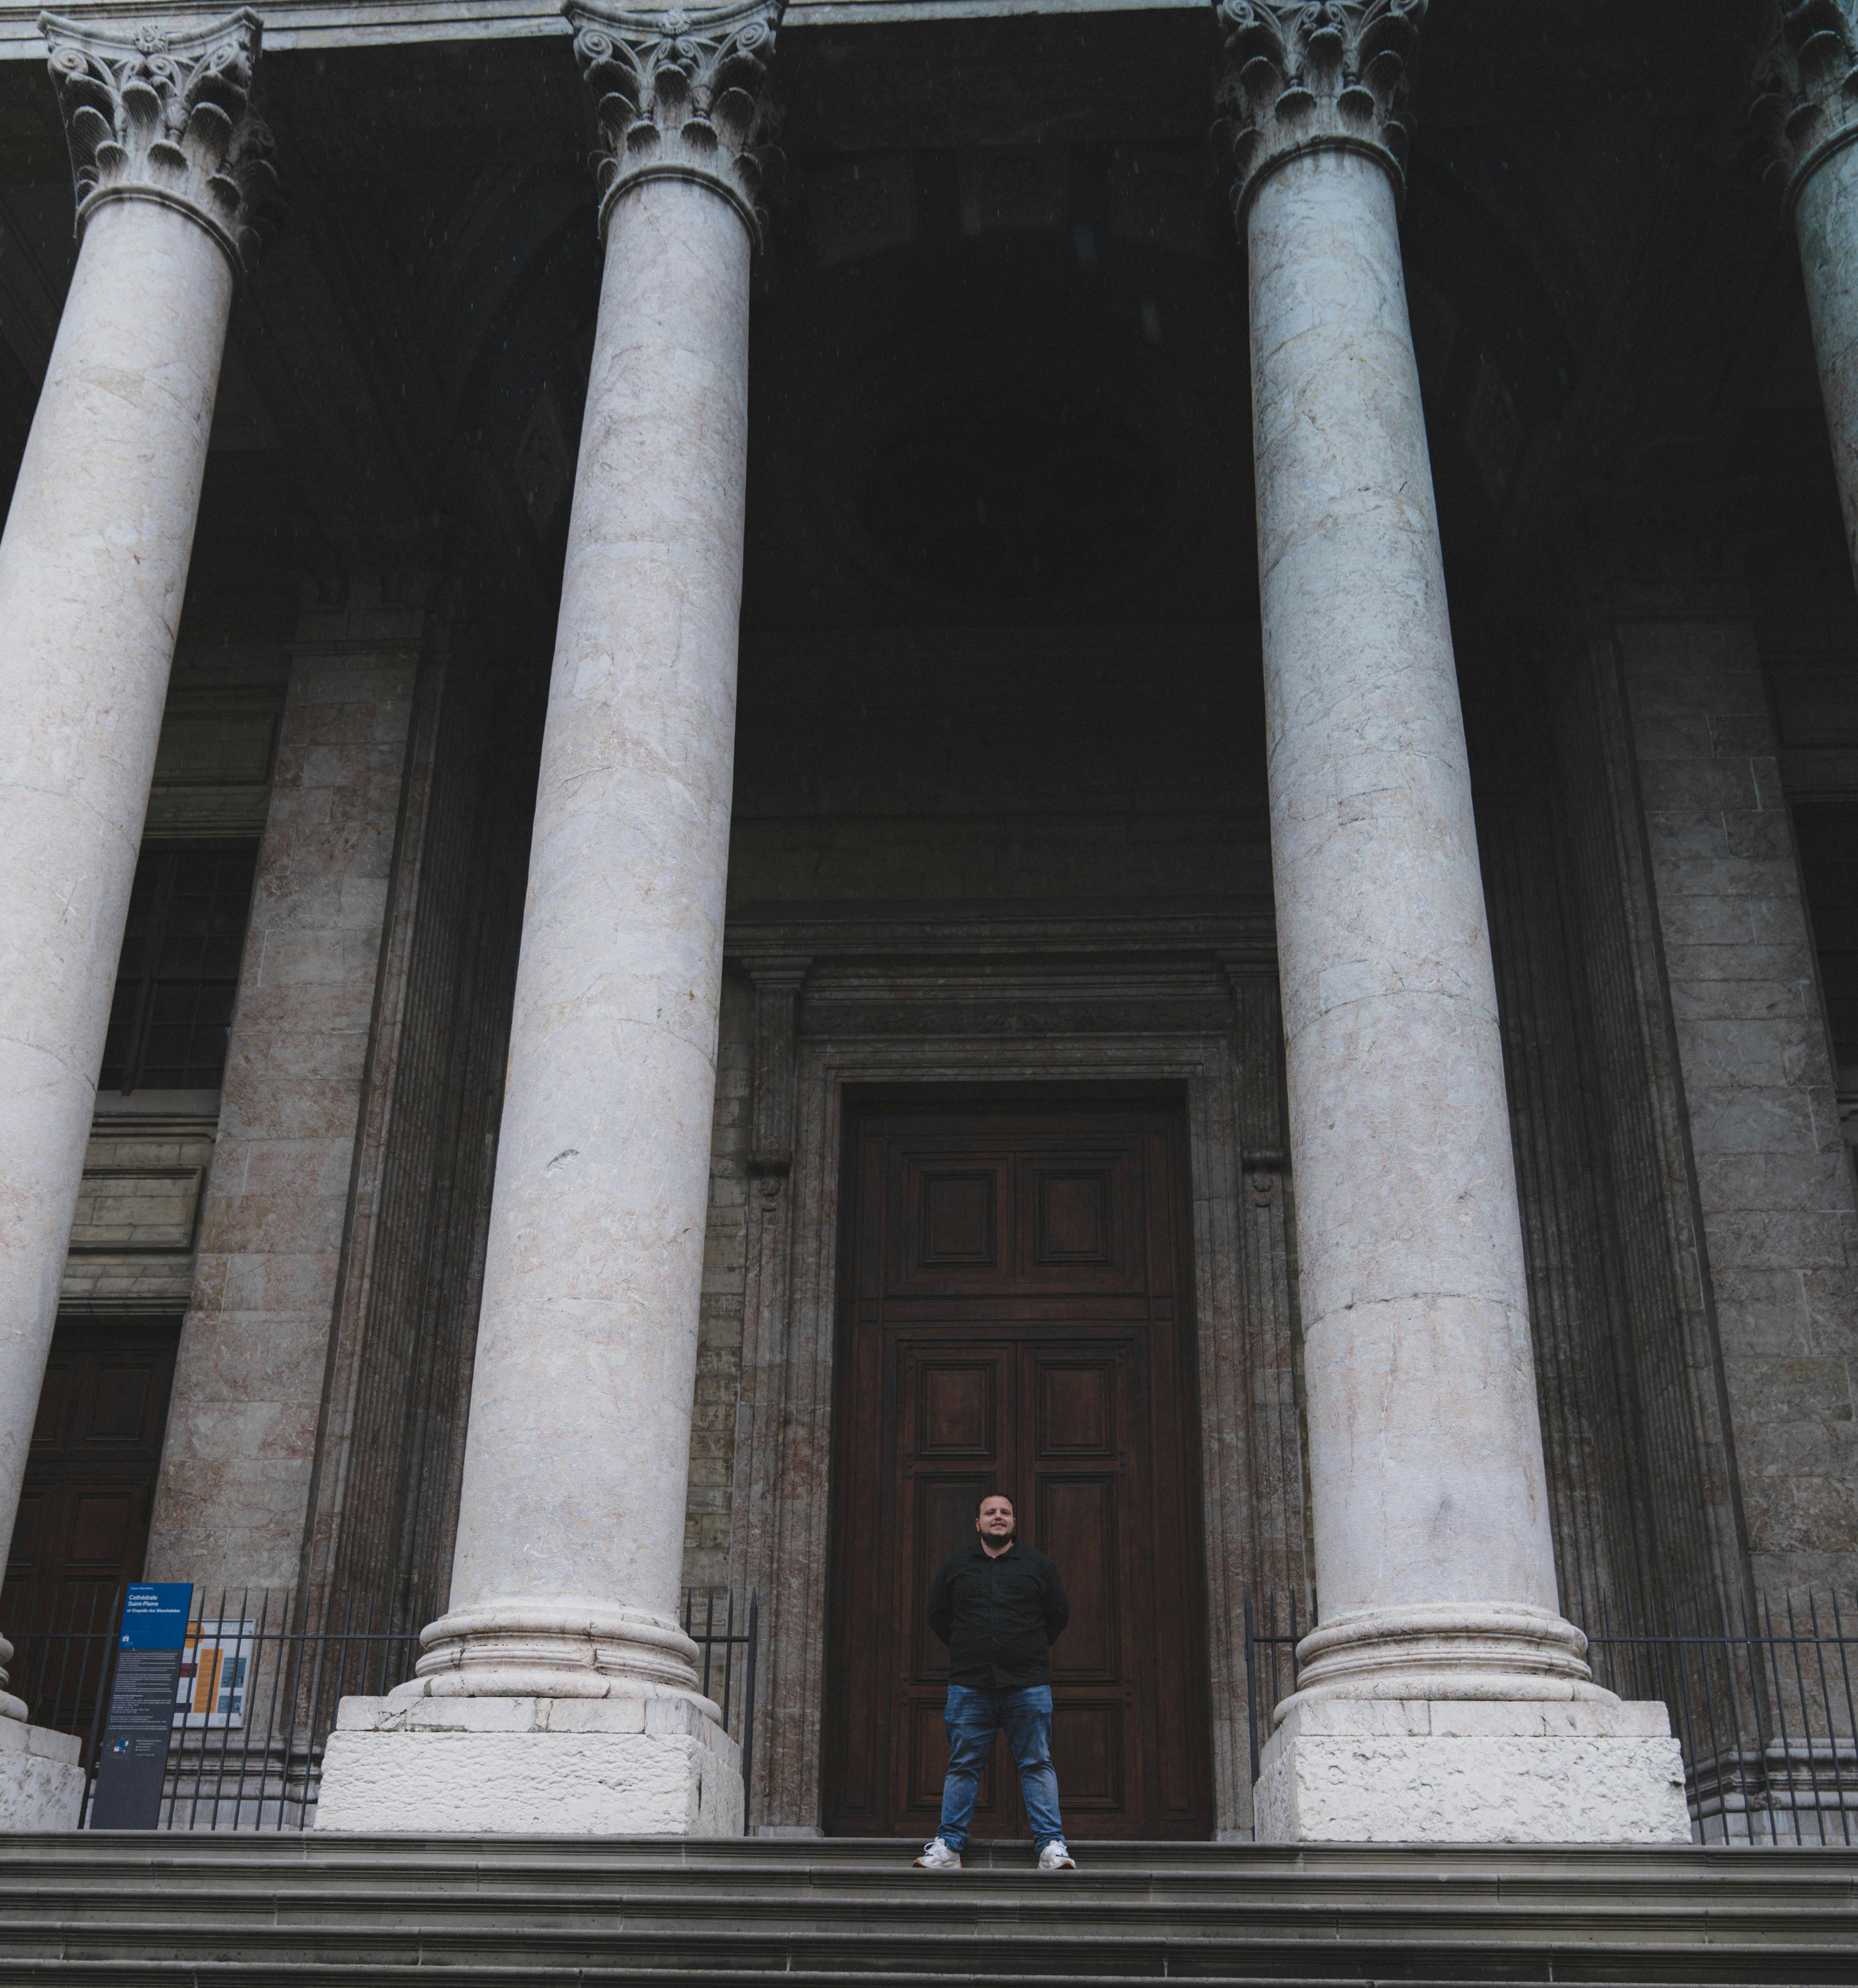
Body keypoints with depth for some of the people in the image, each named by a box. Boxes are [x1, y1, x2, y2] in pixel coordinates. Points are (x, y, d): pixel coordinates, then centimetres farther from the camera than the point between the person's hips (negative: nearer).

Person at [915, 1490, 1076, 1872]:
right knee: (963, 1766, 3)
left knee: (1037, 1765, -1)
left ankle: (1051, 1844, 1)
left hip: (1028, 1683, -1)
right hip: (969, 1684, 1)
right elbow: (937, 1614, 19)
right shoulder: (956, 1566, 12)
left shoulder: (1037, 1564, 10)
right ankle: (949, 1844, 9)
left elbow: (1059, 1614, 16)